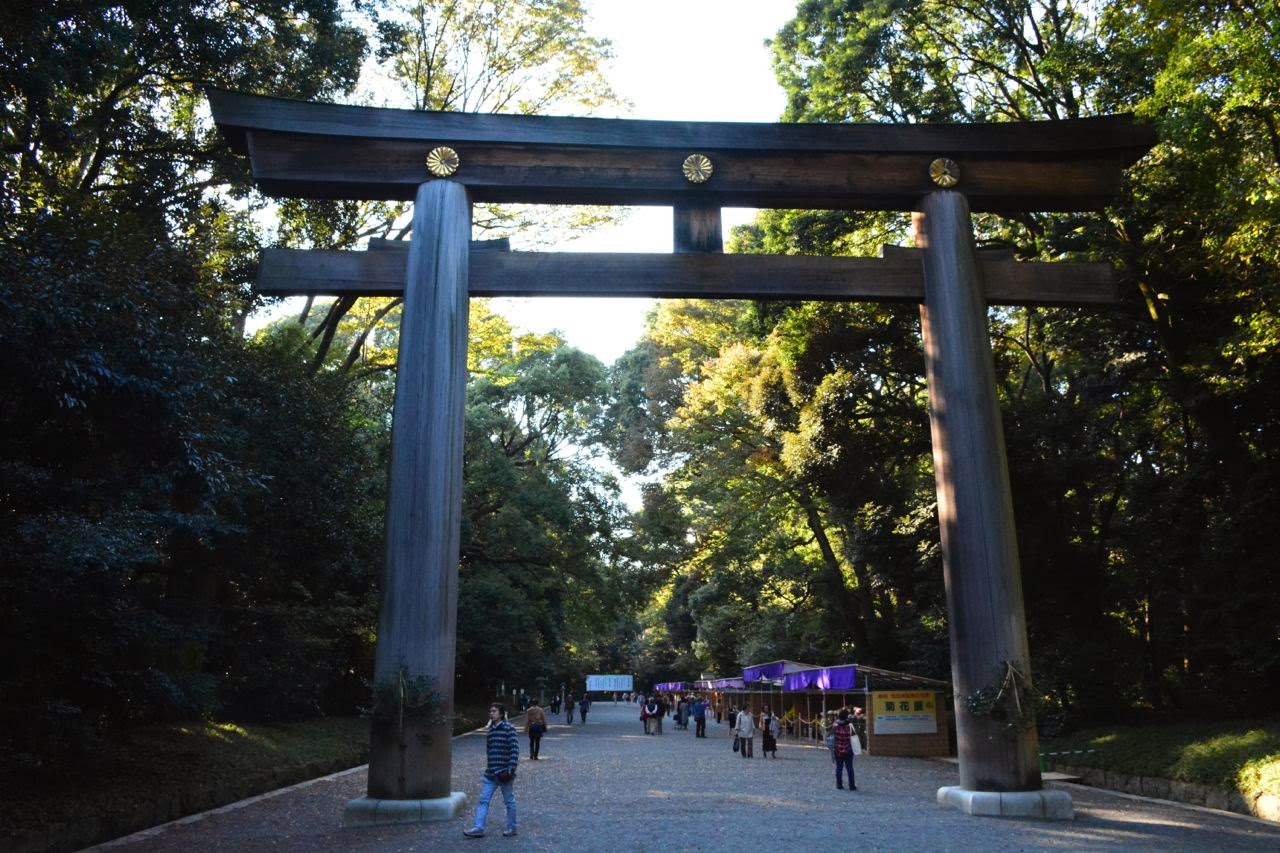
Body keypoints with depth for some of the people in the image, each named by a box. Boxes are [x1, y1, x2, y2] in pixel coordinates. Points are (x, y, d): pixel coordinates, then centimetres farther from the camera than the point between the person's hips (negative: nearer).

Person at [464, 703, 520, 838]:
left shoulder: (509, 729, -11)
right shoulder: (490, 730, 11)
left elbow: (515, 751, -15)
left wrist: (510, 771, -19)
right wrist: (490, 769, 18)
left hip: (504, 773, -6)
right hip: (490, 774, 6)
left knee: (509, 801, 7)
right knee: (483, 800, 1)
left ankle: (511, 828, 19)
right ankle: (478, 828, 3)